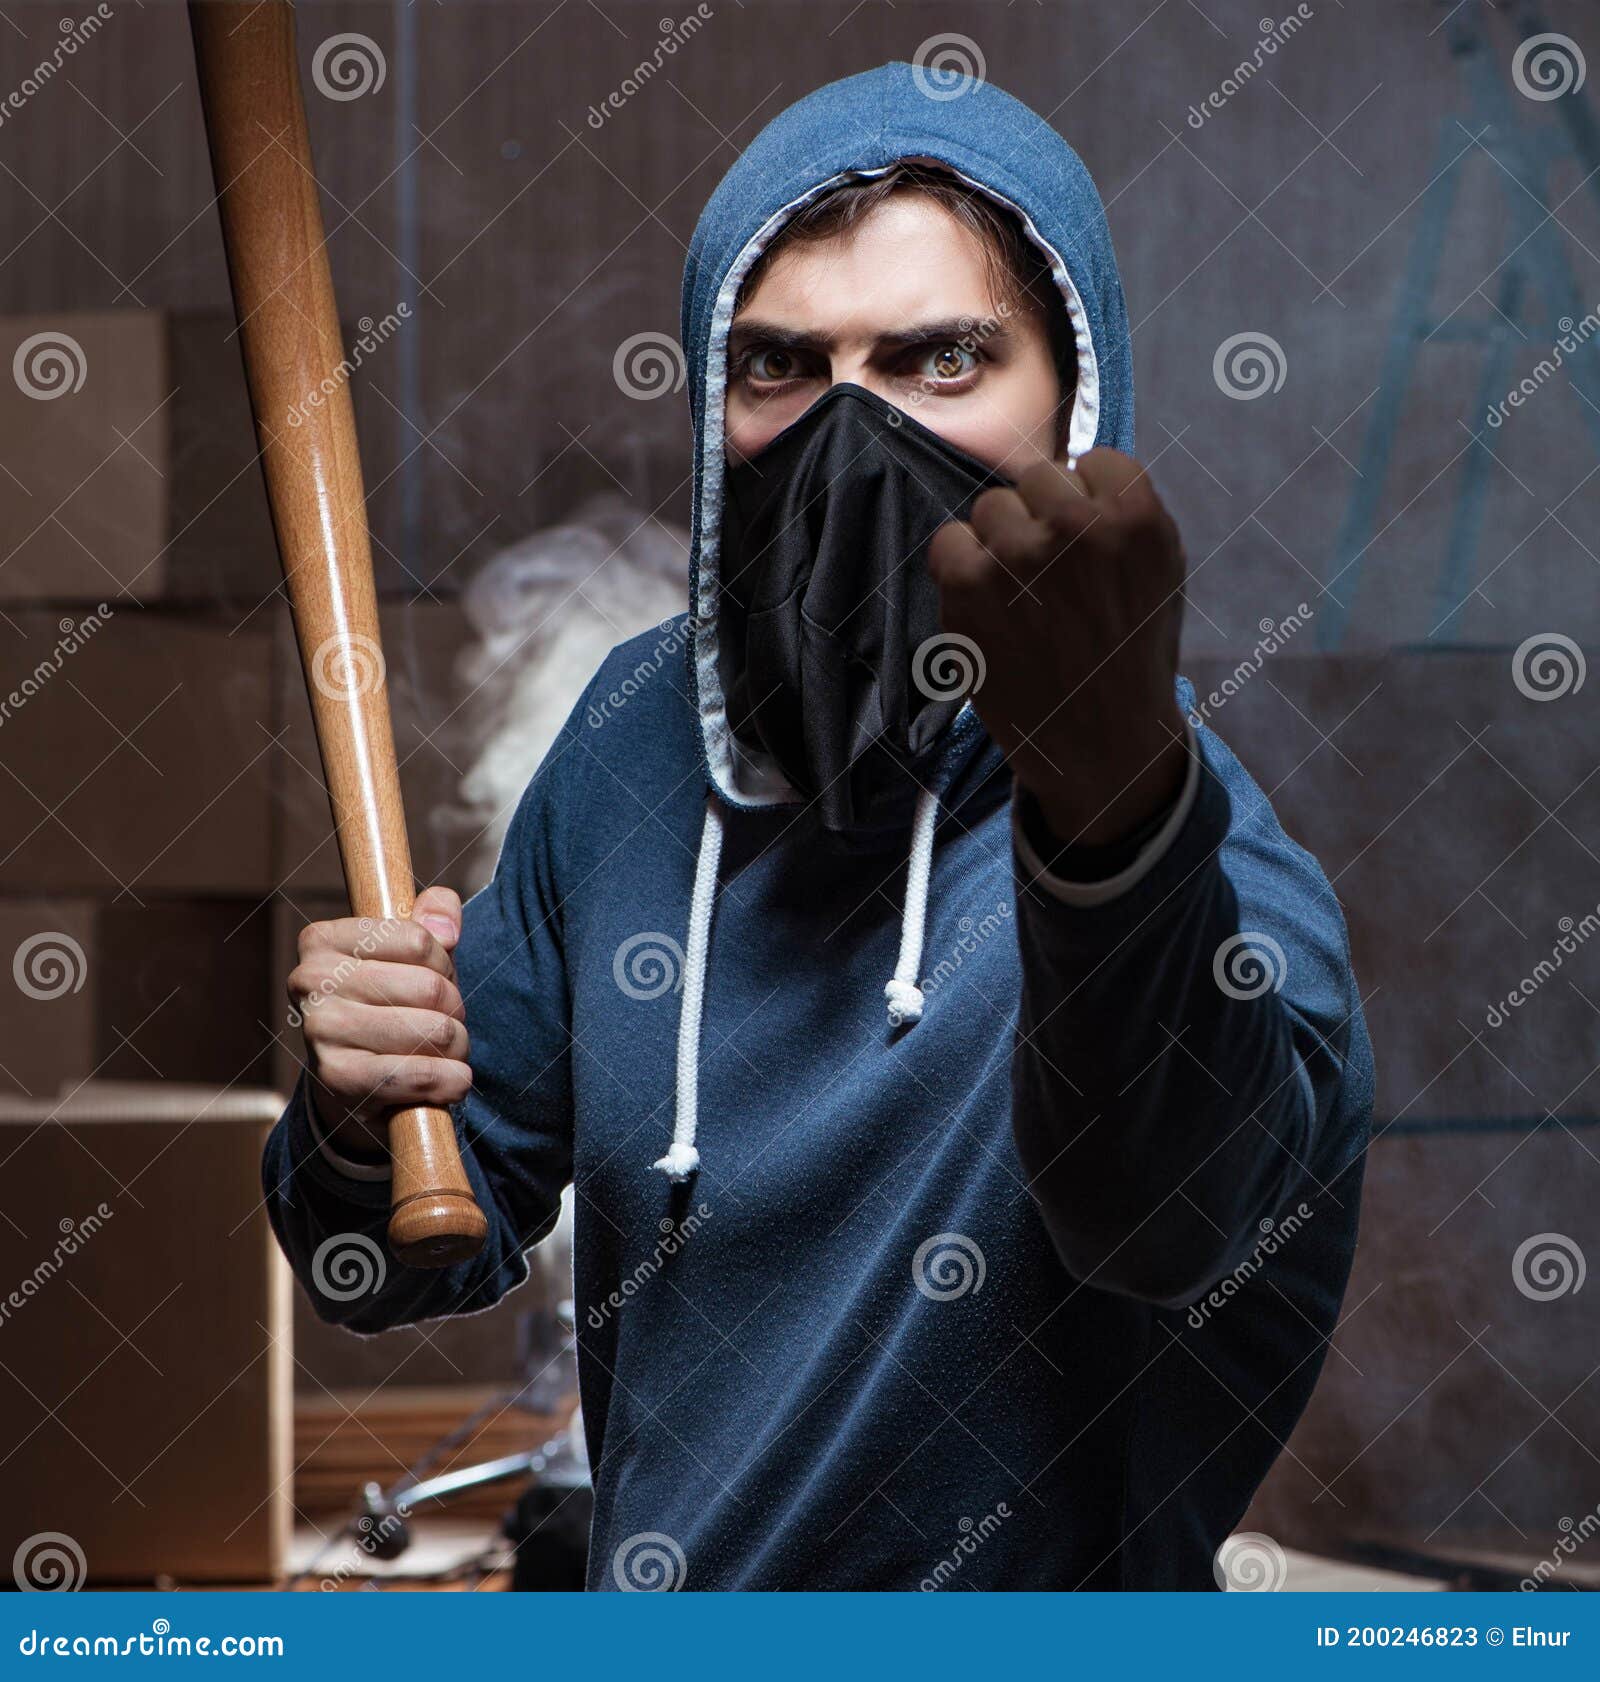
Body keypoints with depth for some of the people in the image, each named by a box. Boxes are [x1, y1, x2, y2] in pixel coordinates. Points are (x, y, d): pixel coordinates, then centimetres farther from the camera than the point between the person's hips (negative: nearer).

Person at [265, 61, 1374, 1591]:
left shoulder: (1192, 841, -21)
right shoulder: (639, 732, -5)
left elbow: (1164, 1213, -44)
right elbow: (432, 1262, 4)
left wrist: (1112, 786, -60)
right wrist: (360, 1130, -17)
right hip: (648, 1607, 4)